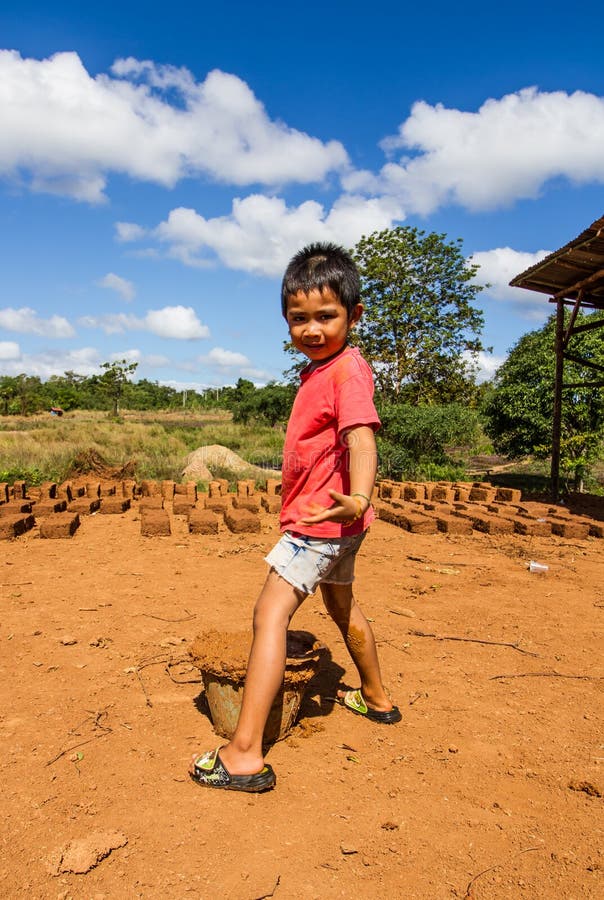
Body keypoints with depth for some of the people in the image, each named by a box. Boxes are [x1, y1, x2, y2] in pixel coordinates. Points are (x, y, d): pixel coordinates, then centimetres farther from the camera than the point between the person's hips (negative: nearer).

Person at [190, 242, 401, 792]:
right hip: (330, 522, 11)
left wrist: (358, 497, -50)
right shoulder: (319, 369, 11)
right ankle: (376, 698, 46)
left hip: (322, 520, -11)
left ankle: (245, 755, -8)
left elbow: (361, 439, -34)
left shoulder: (348, 370, -19)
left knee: (271, 613, -13)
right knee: (342, 605, 25)